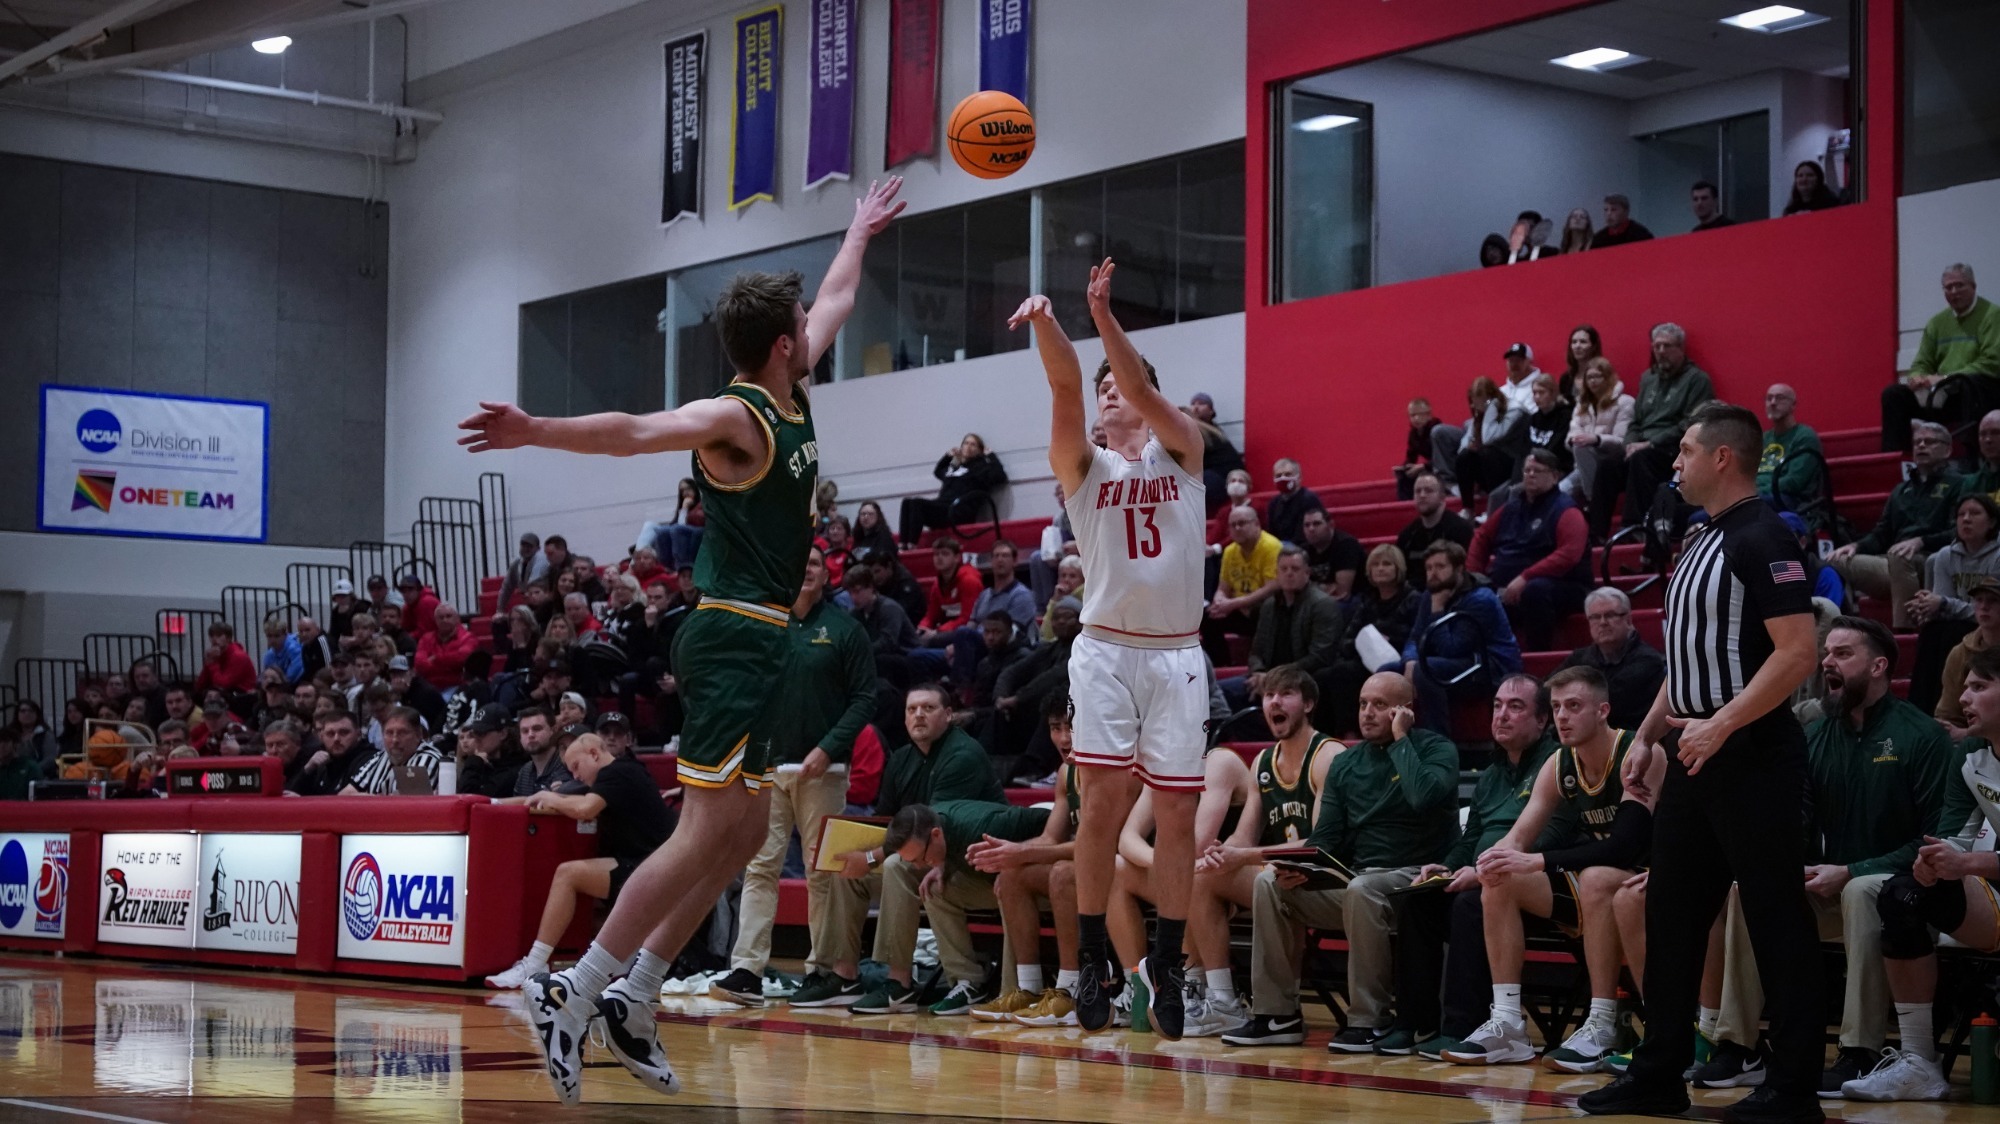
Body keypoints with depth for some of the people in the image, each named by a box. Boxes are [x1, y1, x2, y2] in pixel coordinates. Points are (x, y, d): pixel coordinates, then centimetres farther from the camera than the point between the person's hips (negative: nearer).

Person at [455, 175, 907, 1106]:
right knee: (705, 835, -13)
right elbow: (632, 431, -31)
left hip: (756, 642, 10)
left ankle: (633, 1001, 14)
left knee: (744, 832, 11)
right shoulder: (733, 417, -14)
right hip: (734, 638, -10)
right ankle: (572, 995, -11)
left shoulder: (789, 398, 12)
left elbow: (836, 301, 30)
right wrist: (538, 432, -47)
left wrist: (860, 232, 46)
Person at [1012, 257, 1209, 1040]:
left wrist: (1102, 314, -23)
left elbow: (1145, 393, -11)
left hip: (1179, 653, 1)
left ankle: (1166, 963, 10)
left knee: (1176, 809, 1)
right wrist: (1047, 324, -28)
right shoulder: (1082, 463, 8)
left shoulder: (1181, 448, 9)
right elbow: (1064, 390, -10)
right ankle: (1094, 960, -1)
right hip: (1107, 648, -1)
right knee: (1103, 801, -9)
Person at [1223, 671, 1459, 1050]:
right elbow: (1325, 837, 10)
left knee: (1361, 890, -37)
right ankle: (1277, 1015, -11)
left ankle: (1370, 1021, -27)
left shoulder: (1436, 750, -3)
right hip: (1354, 878, 6)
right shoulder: (1345, 764, 13)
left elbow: (1423, 797, -26)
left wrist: (1400, 739, -14)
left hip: (1414, 876, -6)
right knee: (1269, 882, -13)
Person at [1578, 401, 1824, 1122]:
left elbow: (1798, 652, -20)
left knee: (1777, 923, -3)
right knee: (1671, 913, 11)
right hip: (1696, 759, 10)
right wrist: (1649, 734, 15)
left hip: (1752, 757, -10)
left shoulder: (1763, 539, -12)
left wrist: (1720, 726, -23)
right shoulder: (1699, 542, 16)